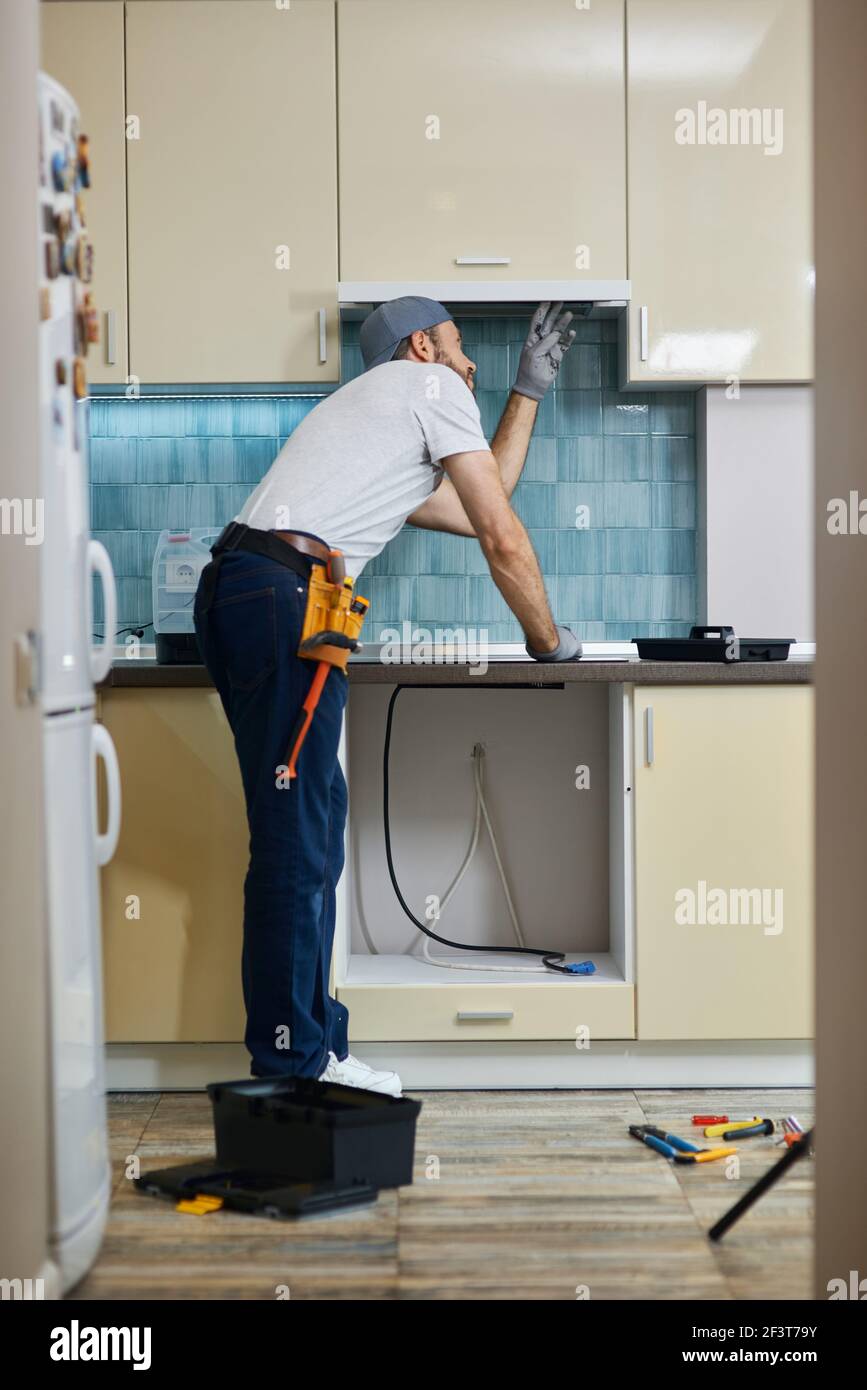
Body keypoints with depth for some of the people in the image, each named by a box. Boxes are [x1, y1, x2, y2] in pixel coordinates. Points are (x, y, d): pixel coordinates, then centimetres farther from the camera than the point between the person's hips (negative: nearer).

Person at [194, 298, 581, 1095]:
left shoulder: (377, 422, 35)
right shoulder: (430, 384, 8)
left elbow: (476, 514, 38)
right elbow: (502, 538, 5)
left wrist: (529, 391, 43)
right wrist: (549, 642, 17)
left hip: (236, 595, 10)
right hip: (284, 591, -10)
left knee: (314, 823, 12)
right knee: (295, 838, -8)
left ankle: (309, 1042, 17)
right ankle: (291, 1060, -4)